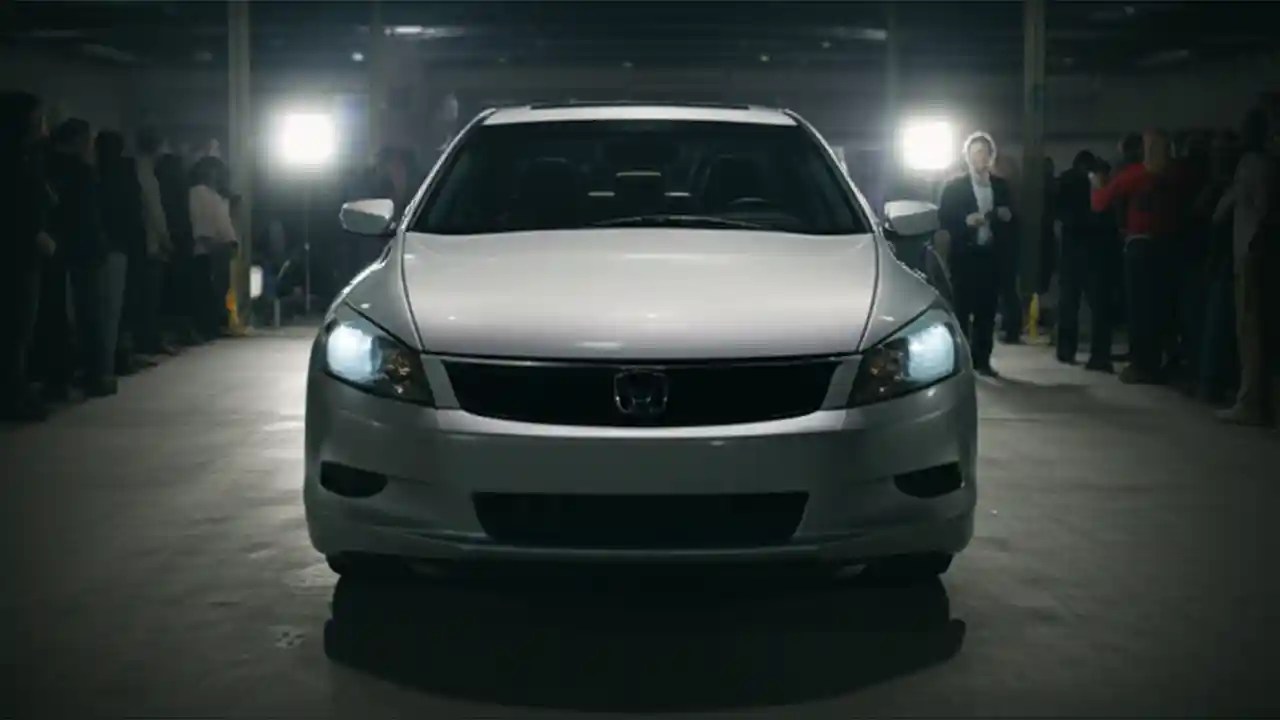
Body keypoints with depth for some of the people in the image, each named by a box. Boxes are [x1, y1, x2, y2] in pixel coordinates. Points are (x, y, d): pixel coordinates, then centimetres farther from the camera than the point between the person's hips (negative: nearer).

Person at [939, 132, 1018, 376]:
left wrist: (1007, 217, -6)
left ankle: (982, 360, 9)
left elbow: (1010, 219, 17)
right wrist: (966, 221, -19)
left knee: (987, 310, 4)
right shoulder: (954, 186, 0)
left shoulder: (1000, 186, 12)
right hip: (965, 255, -3)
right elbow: (944, 219, -3)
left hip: (991, 255, 4)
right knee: (962, 309, -3)